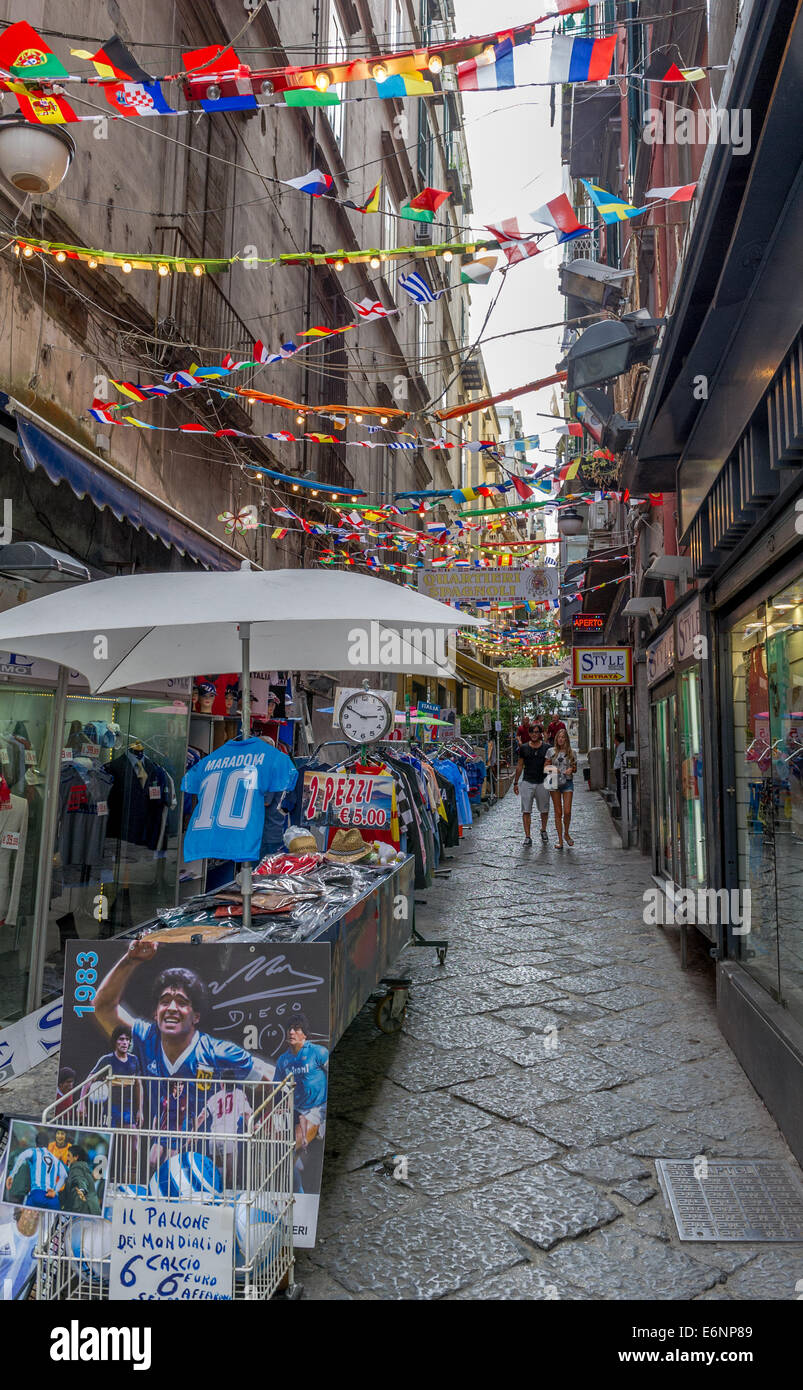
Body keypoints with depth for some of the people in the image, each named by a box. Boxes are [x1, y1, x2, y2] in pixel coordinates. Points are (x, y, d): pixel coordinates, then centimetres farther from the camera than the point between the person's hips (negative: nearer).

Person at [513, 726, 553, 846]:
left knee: (544, 809, 13)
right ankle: (527, 837, -1)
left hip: (542, 783, 0)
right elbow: (520, 766, 10)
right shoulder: (524, 748, 4)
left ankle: (543, 830, 36)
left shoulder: (546, 748, 2)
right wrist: (515, 783, 10)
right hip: (527, 782, 0)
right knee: (526, 811, -5)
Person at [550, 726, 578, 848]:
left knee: (567, 811, -8)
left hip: (568, 783, 0)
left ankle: (566, 834, 18)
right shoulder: (551, 752, 5)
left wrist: (571, 769, -11)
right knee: (558, 812, 2)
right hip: (555, 783, 0)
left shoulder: (571, 752, 5)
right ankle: (560, 839, 7)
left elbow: (575, 768, 11)